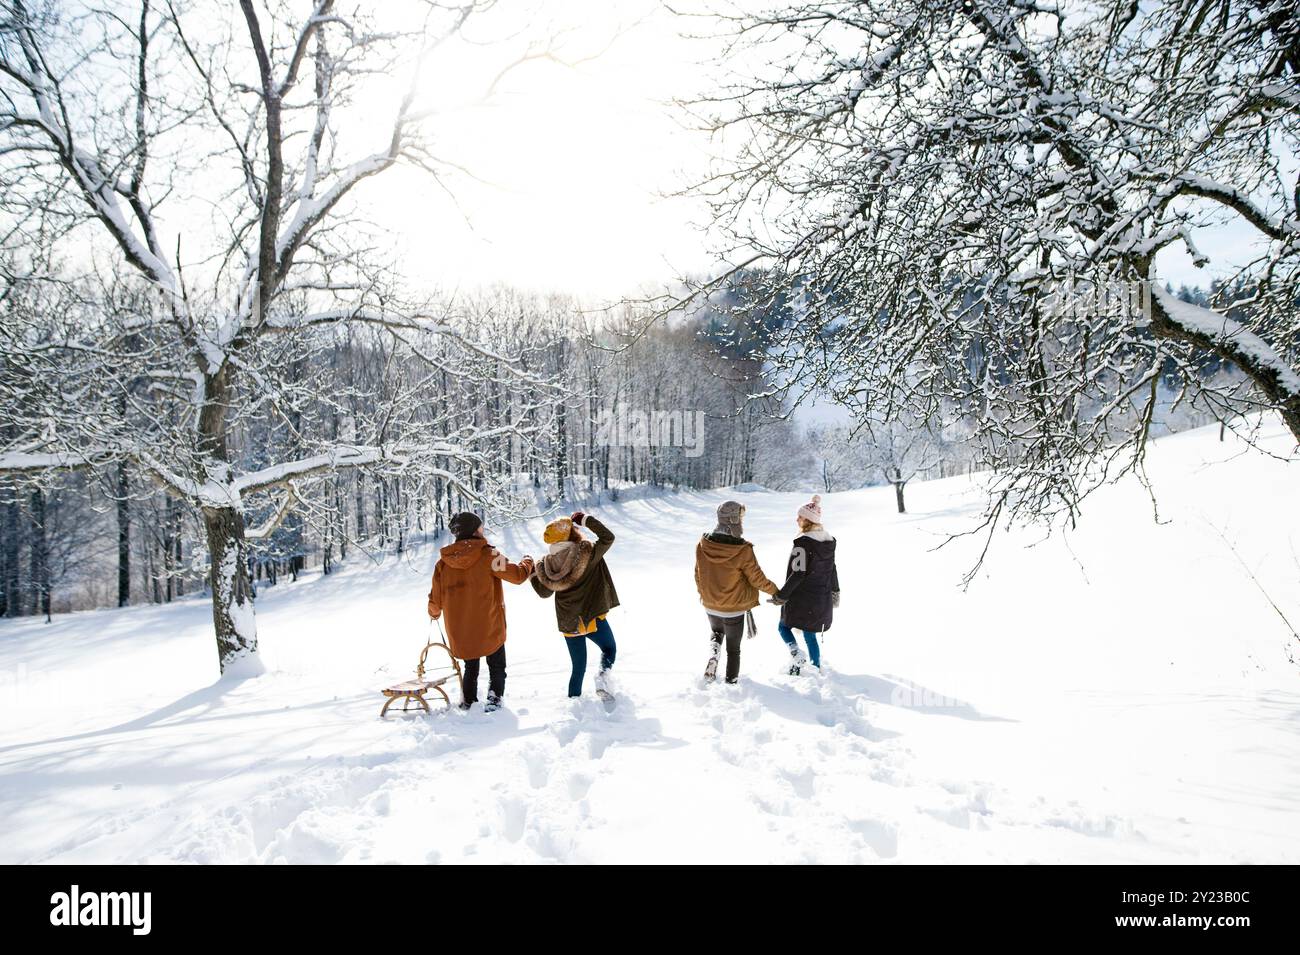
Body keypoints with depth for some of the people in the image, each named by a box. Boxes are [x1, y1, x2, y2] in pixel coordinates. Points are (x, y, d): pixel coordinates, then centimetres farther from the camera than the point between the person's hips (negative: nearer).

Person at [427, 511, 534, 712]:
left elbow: (436, 597, 4)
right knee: (497, 667, 13)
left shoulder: (443, 561, -1)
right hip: (489, 628, -4)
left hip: (459, 631, 4)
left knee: (471, 668, 23)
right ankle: (494, 699, -4)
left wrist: (434, 612, 26)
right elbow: (517, 575, -11)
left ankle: (468, 704, 21)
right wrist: (528, 562, 11)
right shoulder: (488, 554, -13)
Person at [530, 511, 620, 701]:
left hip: (568, 624, 4)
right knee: (609, 649, 19)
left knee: (578, 667, 19)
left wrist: (532, 573, 20)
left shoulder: (547, 564, -5)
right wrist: (586, 520, -8)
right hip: (593, 618, -3)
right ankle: (603, 675, -8)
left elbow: (544, 592, 7)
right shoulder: (587, 553, -17)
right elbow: (608, 537, -6)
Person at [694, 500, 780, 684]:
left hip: (710, 606, 3)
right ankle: (731, 681, 27)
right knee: (733, 649, 17)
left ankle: (713, 654, 5)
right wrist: (775, 591, 5)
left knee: (716, 632, 31)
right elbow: (757, 578, -14)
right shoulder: (743, 550, -25)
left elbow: (698, 574, 1)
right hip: (735, 609, -3)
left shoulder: (702, 545, -13)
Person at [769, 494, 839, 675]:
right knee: (810, 634, 18)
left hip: (802, 599, -7)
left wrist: (781, 596, -13)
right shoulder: (829, 540, 4)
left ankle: (796, 653, -10)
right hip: (823, 599, 7)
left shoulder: (803, 542, -19)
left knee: (784, 626, 13)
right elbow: (832, 568, 13)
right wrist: (835, 592, 24)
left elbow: (798, 573, -21)